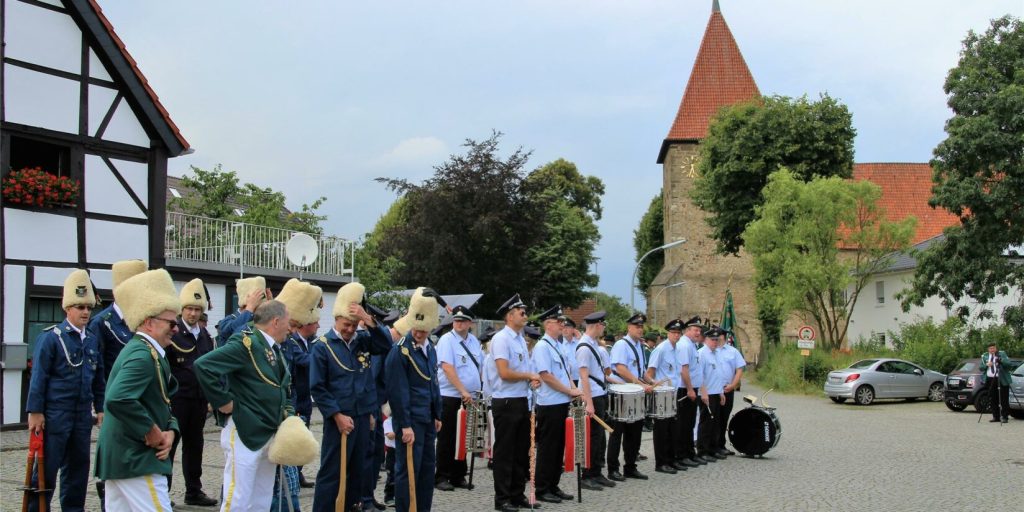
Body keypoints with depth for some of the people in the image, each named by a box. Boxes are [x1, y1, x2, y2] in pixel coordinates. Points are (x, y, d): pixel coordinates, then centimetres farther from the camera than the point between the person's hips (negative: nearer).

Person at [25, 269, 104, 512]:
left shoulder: (93, 340, 11)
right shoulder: (51, 337, -6)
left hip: (83, 415, 6)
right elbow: (38, 376, -8)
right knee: (47, 468, 0)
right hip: (55, 414, -6)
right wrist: (35, 411, -11)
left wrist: (101, 408, 12)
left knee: (79, 466, 11)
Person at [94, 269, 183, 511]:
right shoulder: (144, 355, -17)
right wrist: (152, 432, -21)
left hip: (119, 458, 10)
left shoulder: (141, 351, 16)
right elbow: (119, 399, -33)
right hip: (137, 460, -10)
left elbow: (162, 403, 19)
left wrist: (169, 431, -1)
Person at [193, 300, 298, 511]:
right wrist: (223, 401, -19)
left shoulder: (275, 350, 13)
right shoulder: (245, 343, -15)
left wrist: (288, 414, 9)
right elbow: (203, 365, -26)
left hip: (271, 435, 9)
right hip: (245, 434, -9)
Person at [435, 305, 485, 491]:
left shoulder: (474, 341, 11)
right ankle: (442, 477, 7)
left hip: (469, 397, 6)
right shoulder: (447, 340, -8)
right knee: (447, 439, 0)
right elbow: (448, 368, -18)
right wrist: (463, 391, -22)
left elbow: (479, 368, 20)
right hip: (450, 397, -6)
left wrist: (478, 390, 13)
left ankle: (458, 476, 18)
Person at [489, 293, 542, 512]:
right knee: (504, 453, 0)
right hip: (506, 403, -8)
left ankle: (517, 494, 23)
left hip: (522, 401, 9)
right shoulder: (501, 339, -14)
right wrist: (529, 375, -11)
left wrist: (531, 380, 0)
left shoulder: (520, 338, 13)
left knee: (522, 451, 13)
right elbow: (504, 373, -22)